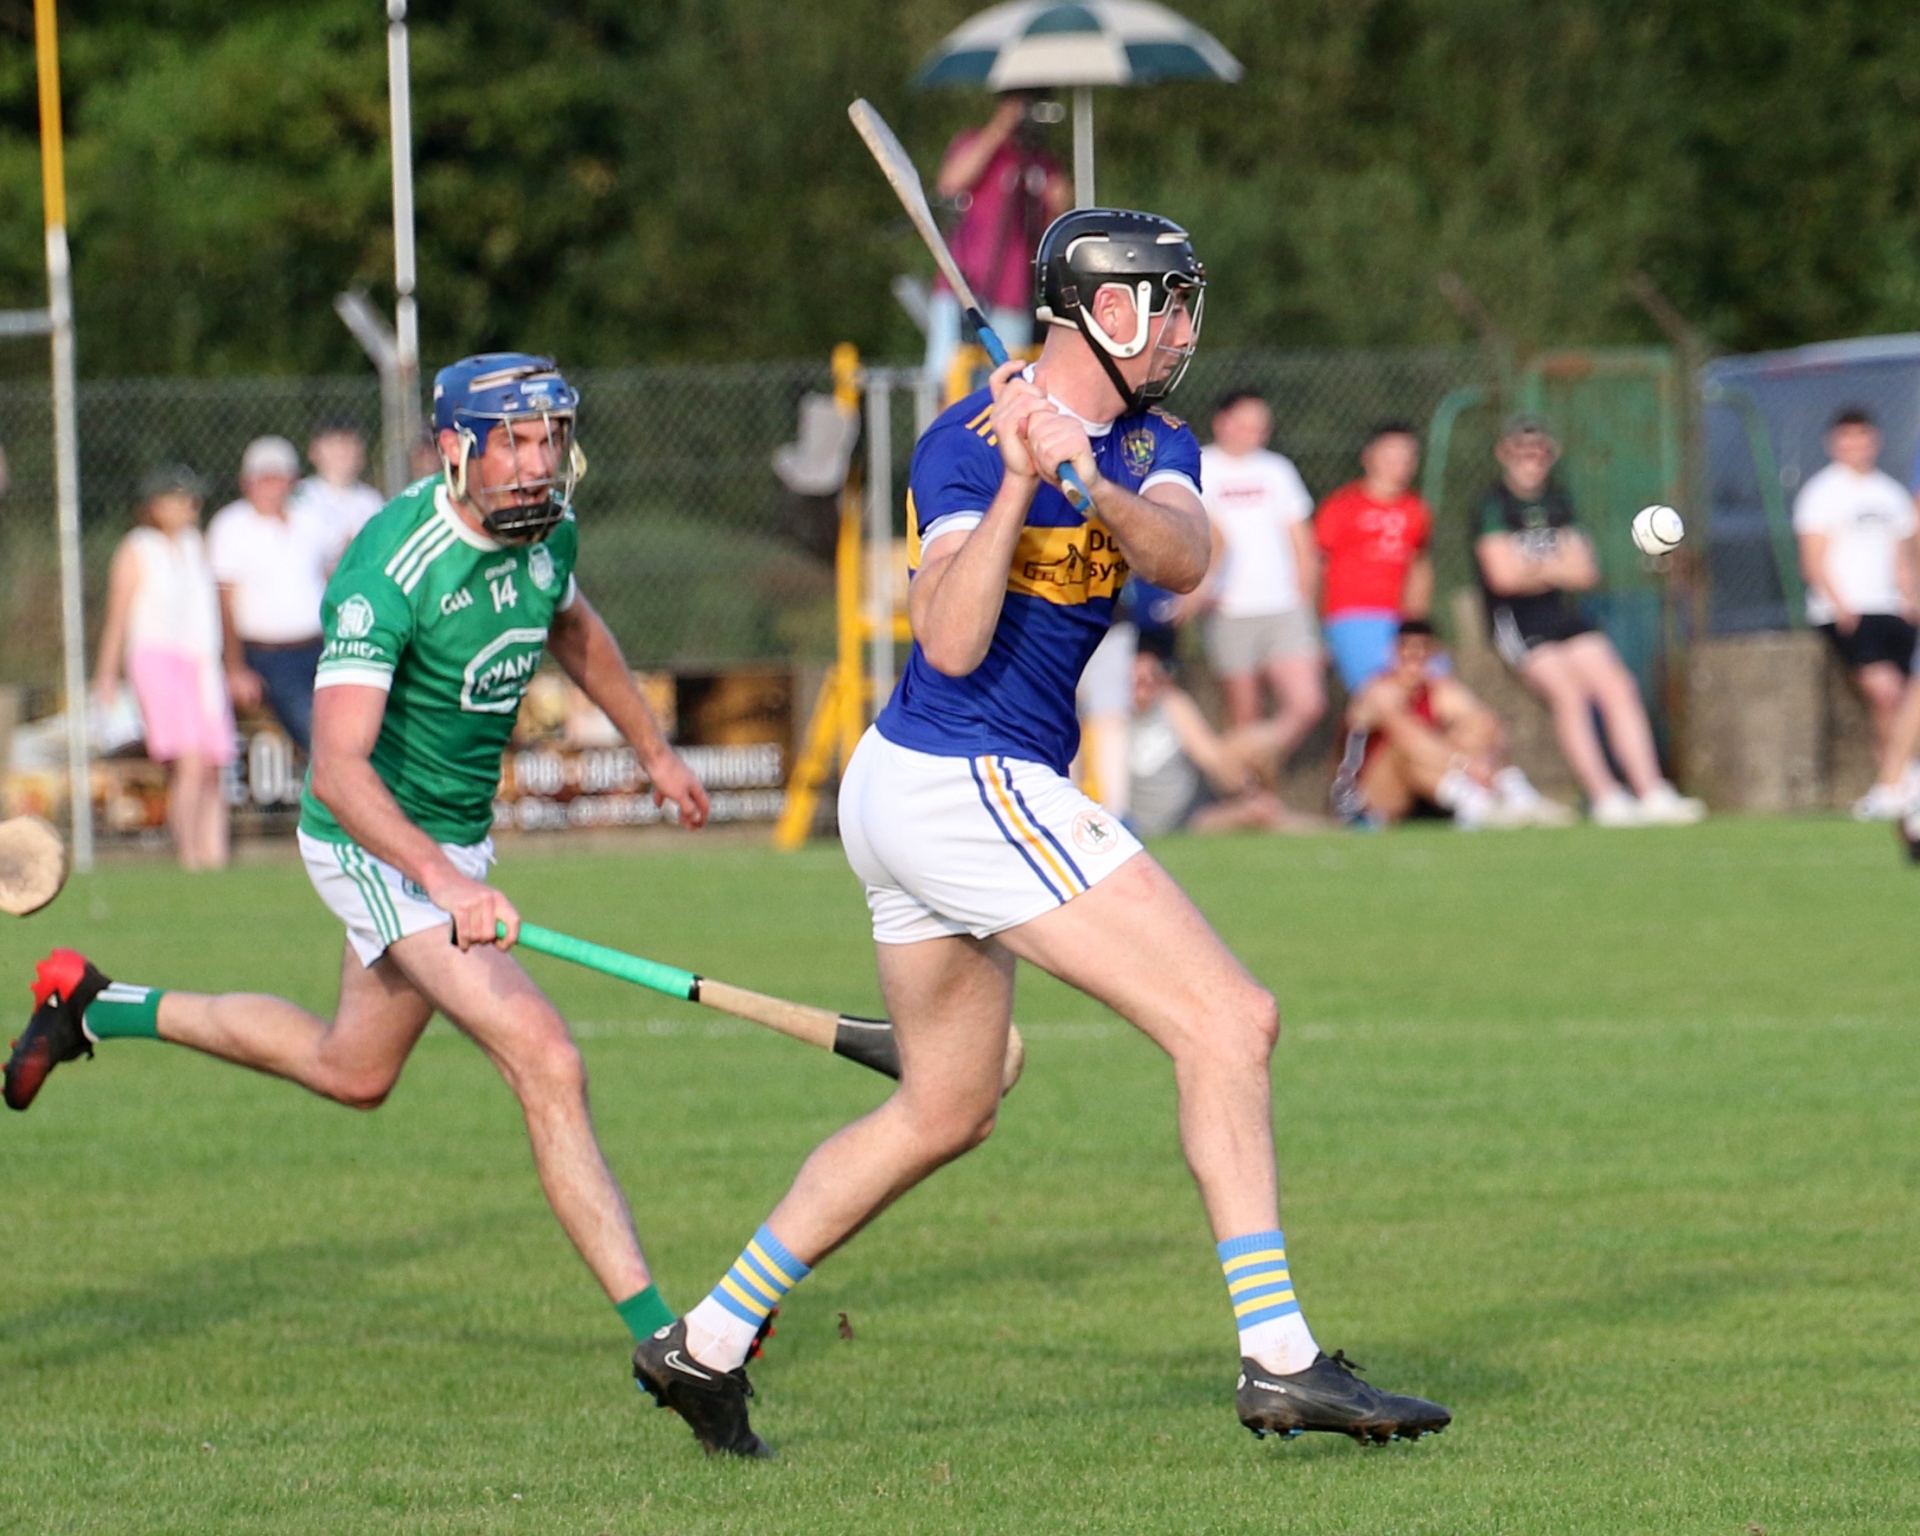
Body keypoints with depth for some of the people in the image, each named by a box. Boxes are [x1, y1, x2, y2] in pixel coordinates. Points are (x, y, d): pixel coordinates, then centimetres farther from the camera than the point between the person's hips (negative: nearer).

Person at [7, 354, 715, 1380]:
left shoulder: (547, 527, -5)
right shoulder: (393, 570, -29)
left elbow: (572, 626, 21)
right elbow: (338, 771, -37)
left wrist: (654, 750, 33)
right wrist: (443, 882, -50)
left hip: (457, 835, 9)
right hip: (380, 842, -9)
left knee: (354, 1069, 26)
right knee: (545, 1062, -21)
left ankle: (97, 1009, 41)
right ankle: (660, 1340, -22)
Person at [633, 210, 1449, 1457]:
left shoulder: (1150, 446, 11)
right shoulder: (968, 445, -12)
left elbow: (1182, 560, -12)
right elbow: (952, 644, -22)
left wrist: (1093, 480, -30)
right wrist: (1017, 483, -28)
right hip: (968, 782, -10)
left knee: (945, 1111, 21)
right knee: (1230, 1021, -13)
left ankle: (708, 1343, 26)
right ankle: (1279, 1363, -16)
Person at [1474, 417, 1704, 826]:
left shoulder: (1558, 503, 15)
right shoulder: (1494, 505, -3)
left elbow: (1586, 573, 8)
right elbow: (1503, 575, -13)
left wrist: (1540, 569, -8)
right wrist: (1558, 569, 1)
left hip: (1565, 614, 6)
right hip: (1517, 621, -6)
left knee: (1617, 686, -11)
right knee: (1566, 690, -26)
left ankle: (1652, 793, -15)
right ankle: (1605, 797, -28)